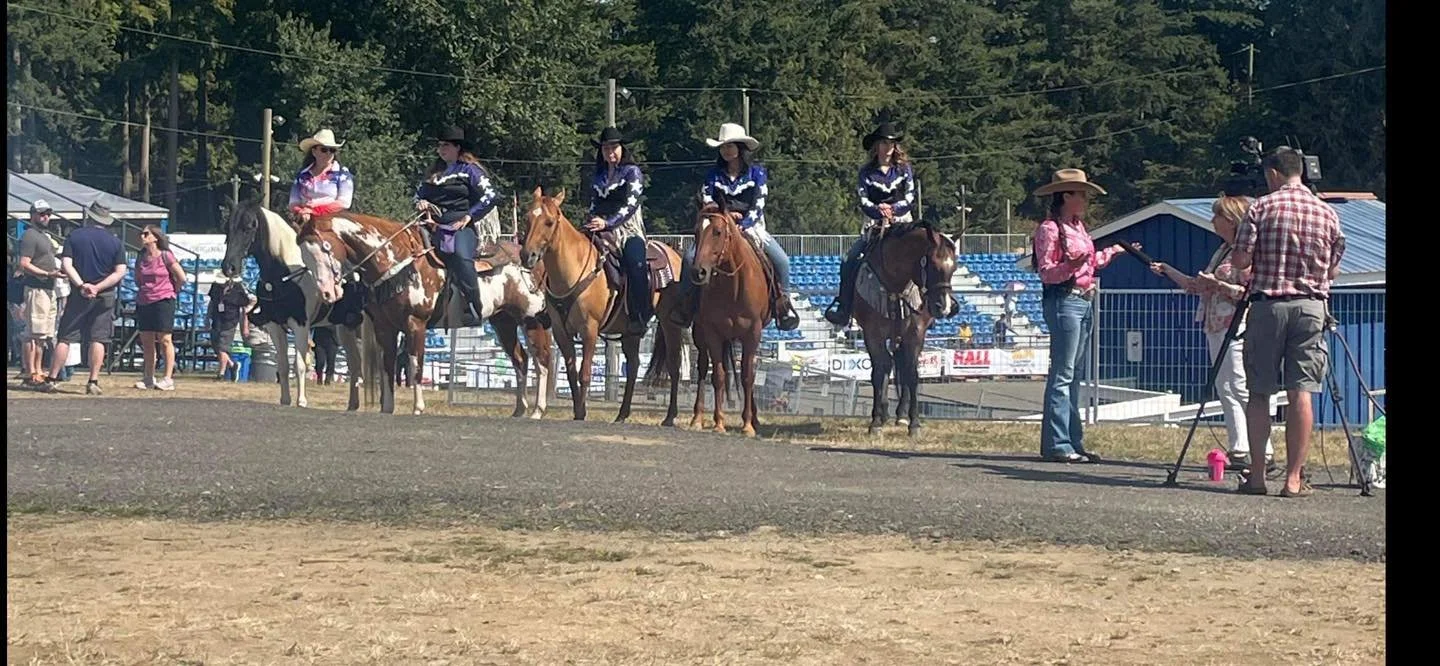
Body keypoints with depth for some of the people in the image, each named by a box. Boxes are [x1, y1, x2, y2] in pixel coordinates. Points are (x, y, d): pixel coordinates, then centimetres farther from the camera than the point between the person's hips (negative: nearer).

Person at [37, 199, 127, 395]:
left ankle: (51, 380, 1)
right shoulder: (115, 242, 2)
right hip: (104, 297, 1)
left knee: (64, 338, 2)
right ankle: (93, 382, -1)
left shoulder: (74, 236, 0)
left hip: (79, 296, -1)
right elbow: (120, 272, -5)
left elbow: (66, 265, -10)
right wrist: (98, 288, -12)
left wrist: (81, 285, -15)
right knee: (97, 339, 3)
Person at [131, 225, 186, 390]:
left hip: (163, 301, -6)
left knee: (164, 339, -8)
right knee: (146, 341, 7)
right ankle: (149, 378, 13)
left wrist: (171, 292, 5)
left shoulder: (166, 256, -7)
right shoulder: (140, 257, 11)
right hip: (143, 302, 6)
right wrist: (144, 291, 15)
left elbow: (182, 278, -5)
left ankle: (168, 379, -7)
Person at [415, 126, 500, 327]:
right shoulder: (434, 172, 24)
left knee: (461, 256, -31)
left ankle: (474, 309, -30)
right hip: (434, 226, 7)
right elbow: (419, 193, 32)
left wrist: (469, 216, -10)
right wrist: (420, 203, 8)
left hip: (459, 226, -7)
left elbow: (490, 196, -4)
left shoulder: (470, 170, 5)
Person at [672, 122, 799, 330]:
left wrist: (743, 227, -20)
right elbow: (706, 202, 1)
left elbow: (758, 205, -7)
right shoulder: (714, 174, 6)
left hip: (750, 227, -2)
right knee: (691, 256, -22)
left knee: (781, 259, -24)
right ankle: (687, 303, -11)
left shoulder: (757, 172, 0)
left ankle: (784, 303, -6)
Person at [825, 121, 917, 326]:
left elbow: (910, 199, 1)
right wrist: (878, 210, -20)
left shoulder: (904, 169, 8)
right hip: (875, 225, 1)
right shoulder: (866, 172, 9)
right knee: (849, 261, -17)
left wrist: (893, 209, -16)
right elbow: (863, 201, 0)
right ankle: (843, 307, -11)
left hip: (902, 222, -1)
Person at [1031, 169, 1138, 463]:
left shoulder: (1078, 227, 17)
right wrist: (1071, 265, -30)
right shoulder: (1050, 229, -10)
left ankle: (1073, 441, 14)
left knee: (1074, 373, 11)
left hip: (1085, 302, 10)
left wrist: (1114, 251, 30)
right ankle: (1056, 444, -8)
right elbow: (1046, 273, -14)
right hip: (1063, 301, -10)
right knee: (1062, 373, -9)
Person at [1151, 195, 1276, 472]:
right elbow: (1198, 286, 25)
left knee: (1240, 389, -12)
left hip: (1237, 329, -10)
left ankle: (1264, 452, -11)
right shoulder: (1223, 250, 19)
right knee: (1225, 390, 7)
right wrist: (1168, 271, 24)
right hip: (1216, 328, 10)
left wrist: (1218, 284, -21)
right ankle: (1239, 450, 8)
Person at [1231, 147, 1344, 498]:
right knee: (1301, 393, 0)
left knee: (1259, 393, 6)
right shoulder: (1328, 213, 6)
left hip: (1267, 304, -1)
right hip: (1310, 307, 1)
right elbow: (1333, 271, 11)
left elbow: (1240, 260, -6)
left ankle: (1257, 475, 4)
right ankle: (1294, 478, -3)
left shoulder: (1262, 207, -3)